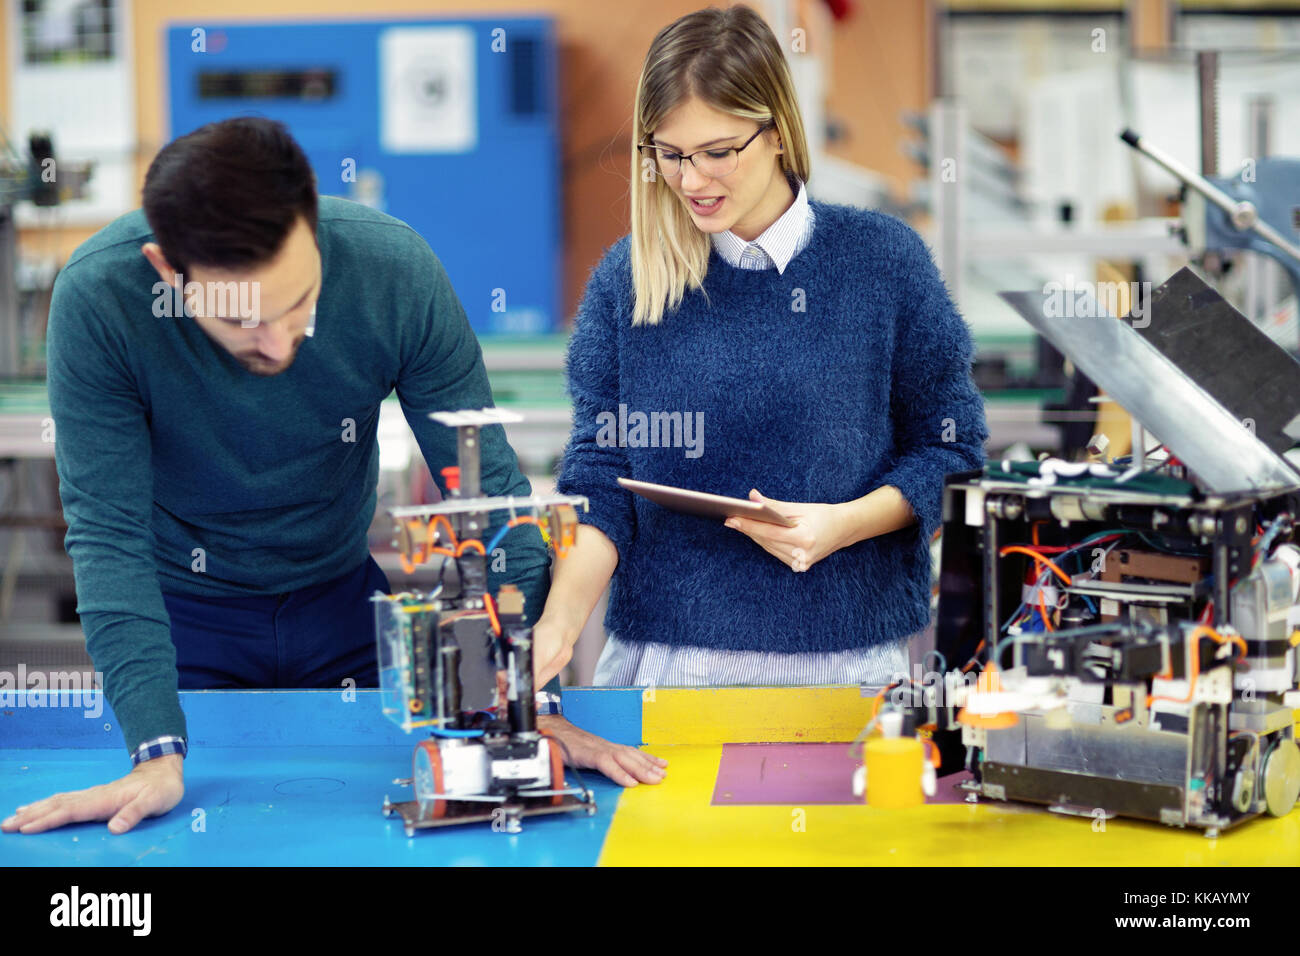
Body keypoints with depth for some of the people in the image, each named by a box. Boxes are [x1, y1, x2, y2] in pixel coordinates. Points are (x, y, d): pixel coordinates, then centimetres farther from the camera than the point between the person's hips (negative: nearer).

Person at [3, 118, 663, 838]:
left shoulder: (396, 270, -26)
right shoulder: (98, 299, -30)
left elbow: (488, 490, -19)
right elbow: (108, 534, -28)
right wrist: (159, 753, -36)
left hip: (340, 599, 2)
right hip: (182, 613, -1)